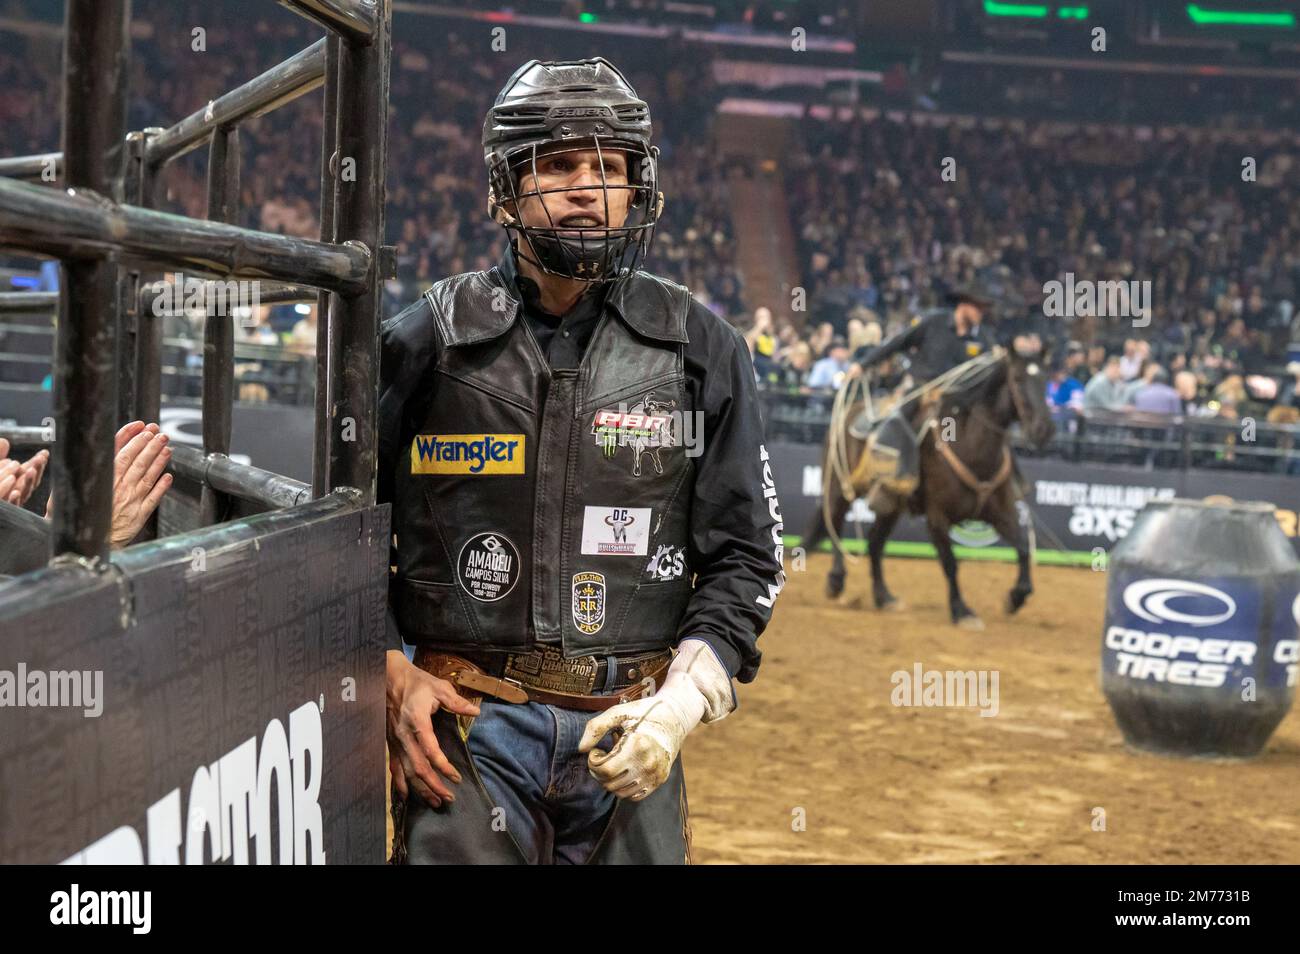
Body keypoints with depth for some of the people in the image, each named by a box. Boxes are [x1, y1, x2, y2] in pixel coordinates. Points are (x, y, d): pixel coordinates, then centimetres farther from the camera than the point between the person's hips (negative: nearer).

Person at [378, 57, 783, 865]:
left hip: (634, 729, 2)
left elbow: (743, 552, 5)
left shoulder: (702, 348, 4)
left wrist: (685, 701, -8)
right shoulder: (428, 340, 1)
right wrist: (390, 674, -3)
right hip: (466, 717, -1)